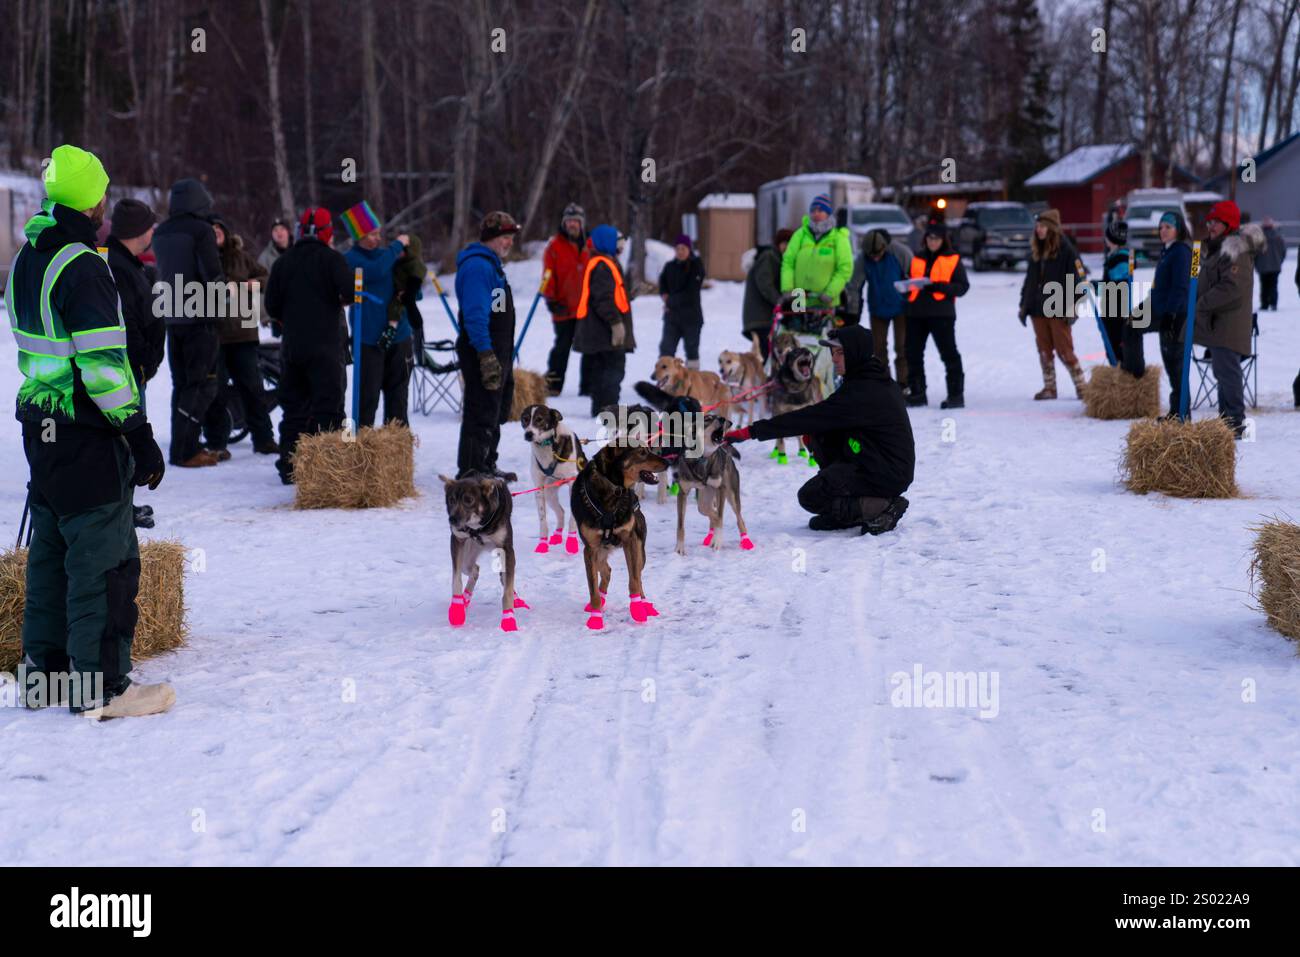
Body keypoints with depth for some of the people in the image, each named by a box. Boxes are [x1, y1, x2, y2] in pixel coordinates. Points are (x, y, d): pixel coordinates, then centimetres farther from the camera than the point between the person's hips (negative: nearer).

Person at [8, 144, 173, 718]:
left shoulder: (28, 260, 11)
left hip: (41, 423, 9)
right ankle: (102, 686, 2)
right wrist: (139, 434, -18)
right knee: (104, 557, -2)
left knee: (51, 550, 17)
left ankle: (44, 672, 24)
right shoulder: (82, 266, -18)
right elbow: (102, 363, -21)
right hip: (87, 434, -9)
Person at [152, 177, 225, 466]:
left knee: (181, 383, 13)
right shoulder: (201, 231, -12)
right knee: (201, 383, -2)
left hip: (172, 317, 7)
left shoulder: (160, 233, 9)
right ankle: (184, 450, -8)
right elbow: (213, 275, -15)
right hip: (201, 317, -7)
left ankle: (185, 446, 14)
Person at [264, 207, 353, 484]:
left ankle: (289, 466, 13)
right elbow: (350, 292, -17)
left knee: (294, 408, 12)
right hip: (325, 346, -5)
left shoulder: (283, 262, 7)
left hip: (292, 346, 5)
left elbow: (271, 306, 8)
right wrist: (339, 298, 5)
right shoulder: (331, 258, -6)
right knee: (328, 407, -4)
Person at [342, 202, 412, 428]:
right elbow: (375, 270, -26)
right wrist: (397, 245, -15)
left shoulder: (387, 254, 11)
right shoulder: (352, 259, -5)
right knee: (368, 394, -5)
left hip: (398, 335, 5)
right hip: (369, 339, -5)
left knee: (398, 393, 11)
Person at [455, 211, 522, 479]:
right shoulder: (477, 266, -15)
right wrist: (486, 354, -28)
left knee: (495, 414, 18)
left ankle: (486, 467, 29)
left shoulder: (492, 264, 19)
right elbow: (475, 314, -23)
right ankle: (471, 472, -5)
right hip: (483, 353, -11)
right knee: (481, 414, -9)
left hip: (497, 353, 11)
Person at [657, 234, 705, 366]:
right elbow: (662, 286, 14)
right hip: (672, 315, 3)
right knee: (666, 347, -6)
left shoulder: (696, 266, -5)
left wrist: (672, 301, -8)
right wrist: (667, 298, -7)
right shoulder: (669, 267, 8)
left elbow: (691, 291, -11)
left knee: (691, 347, 6)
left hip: (691, 315, -3)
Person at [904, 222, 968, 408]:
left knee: (949, 353, -4)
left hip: (941, 313, -5)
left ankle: (956, 394, -2)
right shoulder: (917, 259, 16)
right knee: (913, 353, 7)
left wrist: (941, 287, -17)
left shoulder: (953, 260, 4)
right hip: (916, 312, 5)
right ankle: (917, 392, 17)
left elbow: (963, 286, -2)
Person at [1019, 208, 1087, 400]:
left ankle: (1080, 386, 5)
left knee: (1064, 350, -5)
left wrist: (1071, 307, -14)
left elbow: (1077, 278, -8)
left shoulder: (1066, 250, -7)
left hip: (1058, 309, -6)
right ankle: (1049, 387, 15)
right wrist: (1024, 305, 15)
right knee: (1044, 350, 8)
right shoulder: (1035, 250, 12)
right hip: (1038, 309, 6)